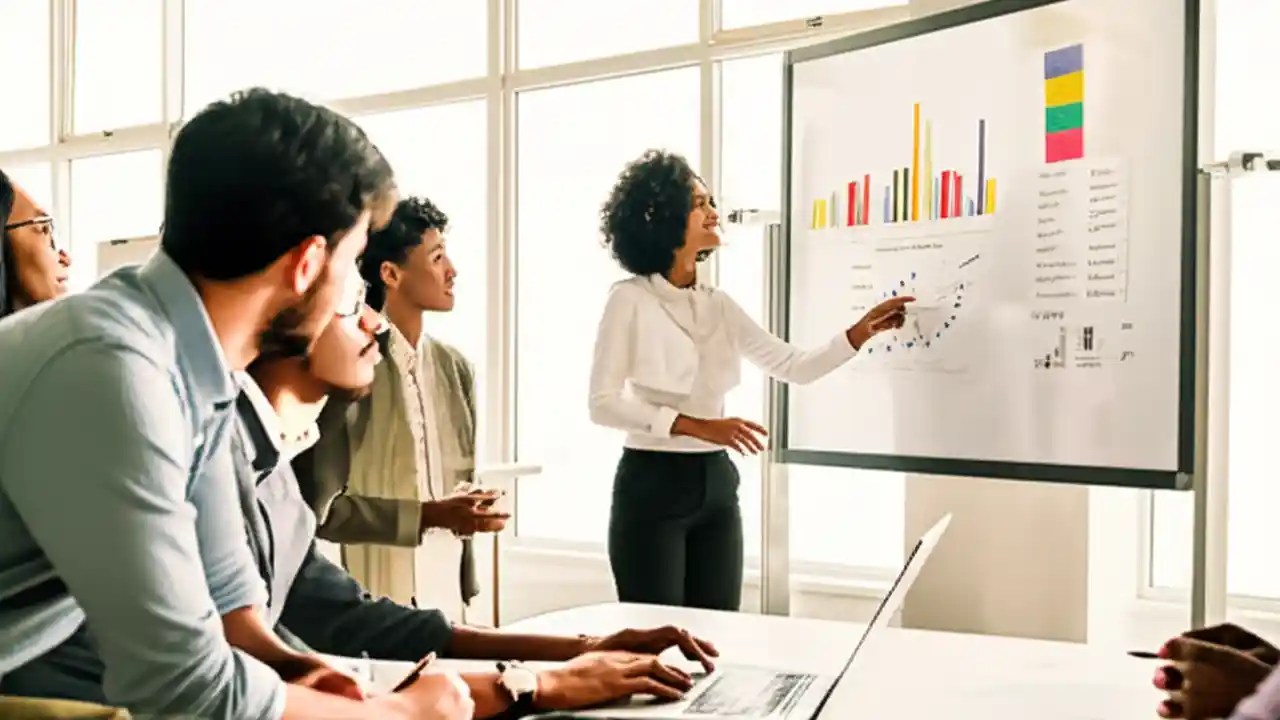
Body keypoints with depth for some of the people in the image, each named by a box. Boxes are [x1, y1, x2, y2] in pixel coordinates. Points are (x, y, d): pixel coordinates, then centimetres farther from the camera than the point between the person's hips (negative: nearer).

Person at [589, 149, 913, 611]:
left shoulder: (718, 305, 9)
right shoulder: (630, 299, -8)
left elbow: (795, 367, 9)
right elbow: (602, 403, -14)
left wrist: (862, 331, -3)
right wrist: (695, 426, -21)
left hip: (716, 486, 6)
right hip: (652, 485, -6)